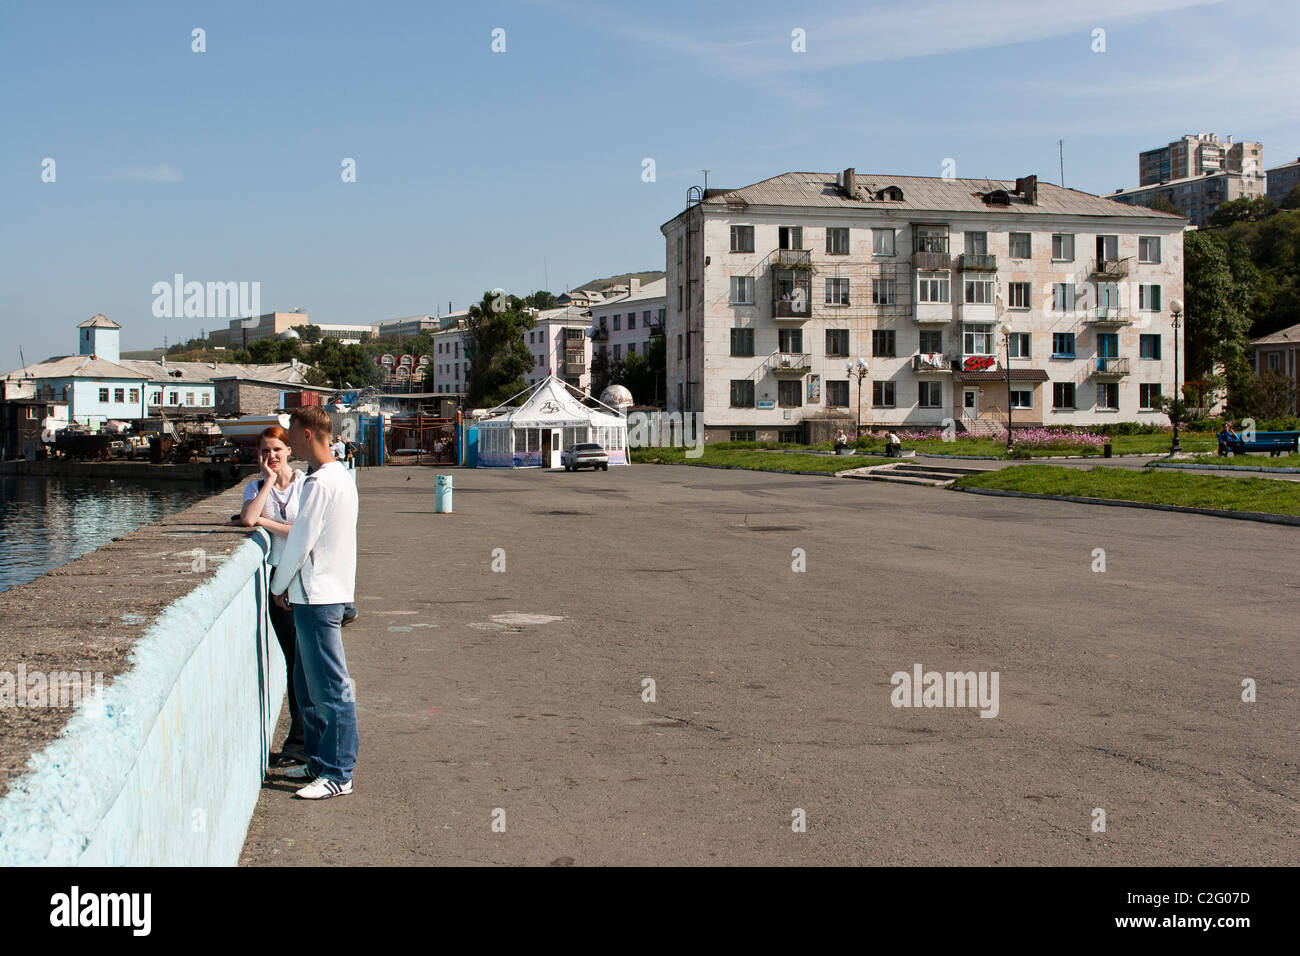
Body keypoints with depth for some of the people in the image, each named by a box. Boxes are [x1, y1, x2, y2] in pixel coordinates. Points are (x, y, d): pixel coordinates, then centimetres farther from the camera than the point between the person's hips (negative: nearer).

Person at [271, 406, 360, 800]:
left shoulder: (320, 483, -18)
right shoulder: (341, 475, 14)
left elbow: (300, 540, -15)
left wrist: (279, 585, -1)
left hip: (318, 595, -10)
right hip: (325, 591, 11)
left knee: (331, 689, -5)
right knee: (307, 682, 18)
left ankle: (338, 775, 0)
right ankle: (319, 760, 26)